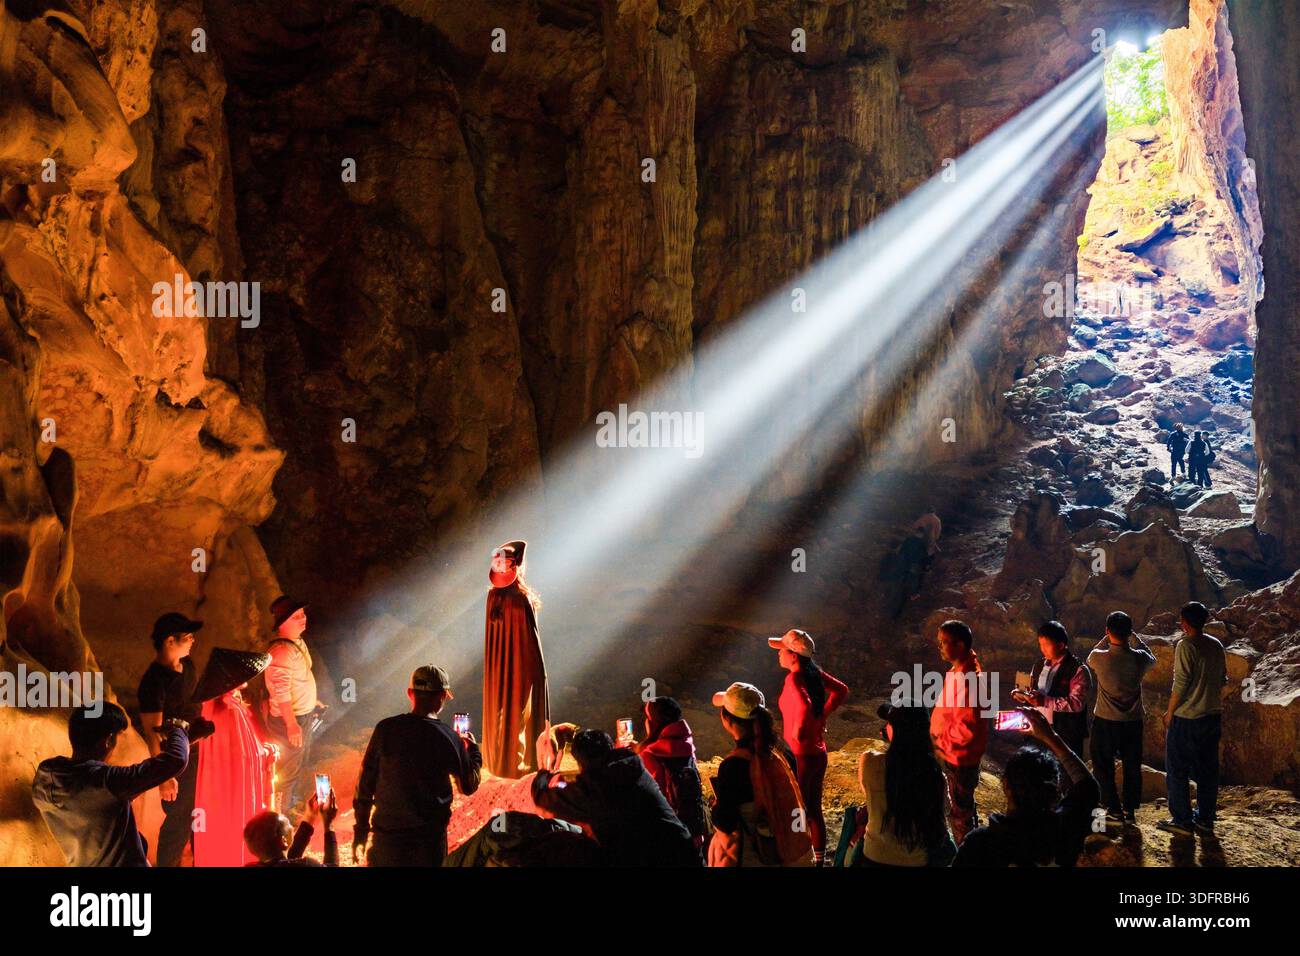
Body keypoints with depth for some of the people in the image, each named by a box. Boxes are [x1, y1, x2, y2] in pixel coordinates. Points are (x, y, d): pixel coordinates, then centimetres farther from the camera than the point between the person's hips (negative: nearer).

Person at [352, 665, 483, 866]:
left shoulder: (385, 729, -4)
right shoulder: (449, 738, -8)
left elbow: (365, 784, 0)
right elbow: (469, 787, 5)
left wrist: (360, 832, 9)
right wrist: (473, 750, 22)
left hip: (387, 836, 1)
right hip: (430, 840, -1)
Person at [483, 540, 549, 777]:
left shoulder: (493, 595, -1)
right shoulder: (521, 597, -20)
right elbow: (530, 636, -17)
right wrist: (540, 669, -11)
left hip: (497, 663, 7)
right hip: (521, 662, -6)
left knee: (499, 707, 15)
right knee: (519, 708, 2)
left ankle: (497, 758, 22)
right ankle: (517, 762, 5)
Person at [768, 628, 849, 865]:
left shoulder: (794, 678, -21)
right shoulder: (815, 673, 3)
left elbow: (804, 705, -37)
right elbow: (841, 691, 14)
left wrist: (798, 731, -23)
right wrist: (822, 715, 9)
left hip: (800, 755, -8)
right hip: (818, 753, 8)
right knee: (814, 810, 18)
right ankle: (819, 860, 26)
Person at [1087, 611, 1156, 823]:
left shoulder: (1099, 658, -18)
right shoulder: (1139, 658, -14)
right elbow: (1152, 658, 12)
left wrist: (1107, 639, 13)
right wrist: (1136, 638, 20)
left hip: (1105, 721, -2)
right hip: (1133, 721, 2)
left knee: (1103, 767, 13)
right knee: (1132, 767, 16)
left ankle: (1113, 808, 15)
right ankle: (1130, 809, 20)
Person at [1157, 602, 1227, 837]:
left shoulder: (1186, 646, -16)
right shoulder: (1216, 646, 4)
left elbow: (1181, 684, -18)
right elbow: (1223, 679, 12)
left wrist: (1169, 712, -7)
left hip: (1186, 718, -7)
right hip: (1213, 716, 7)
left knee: (1177, 771, 4)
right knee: (1207, 770, 13)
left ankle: (1182, 821, 6)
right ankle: (1205, 820, 19)